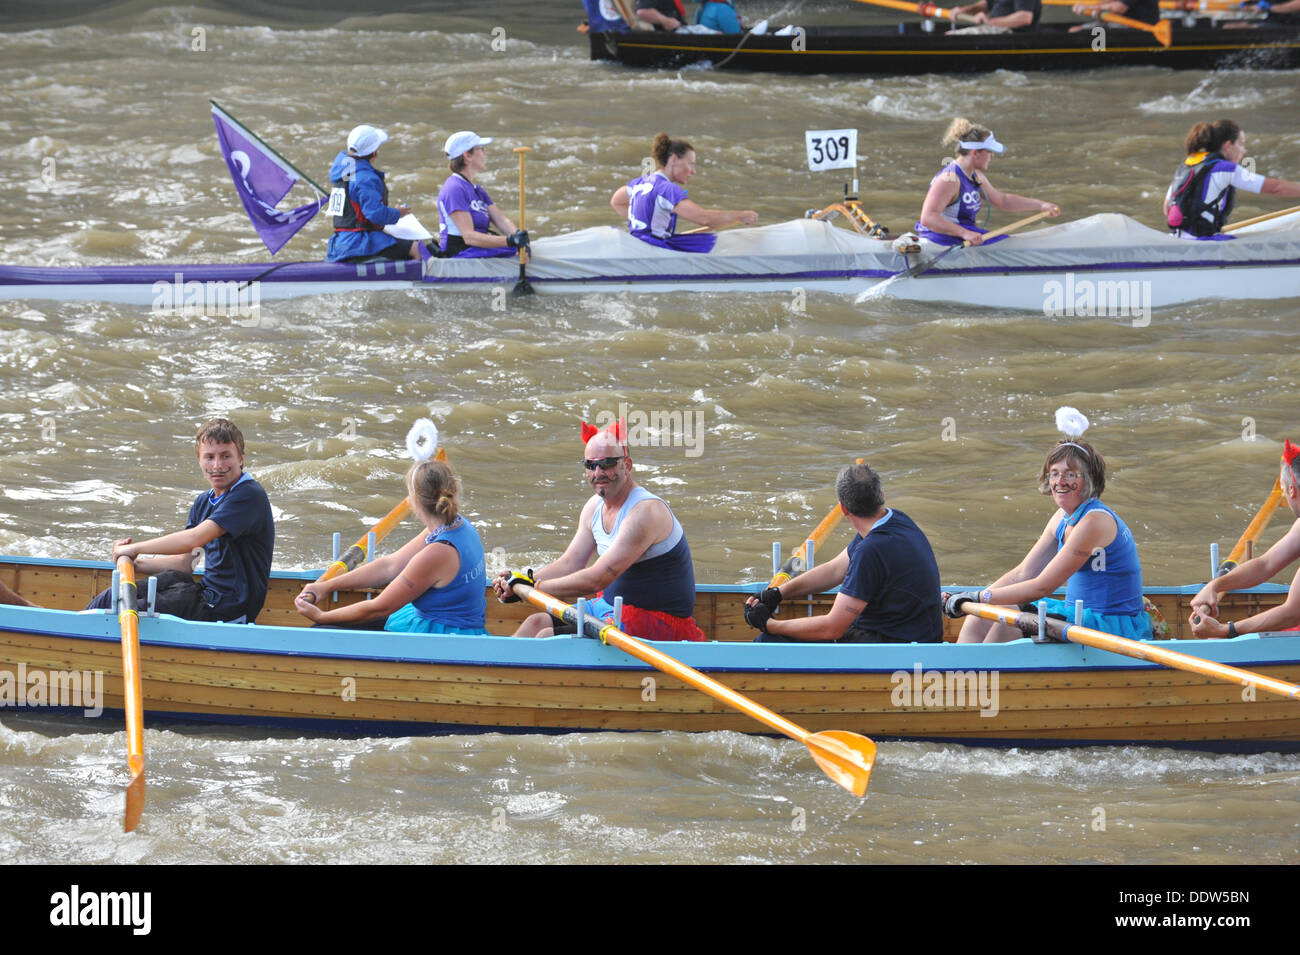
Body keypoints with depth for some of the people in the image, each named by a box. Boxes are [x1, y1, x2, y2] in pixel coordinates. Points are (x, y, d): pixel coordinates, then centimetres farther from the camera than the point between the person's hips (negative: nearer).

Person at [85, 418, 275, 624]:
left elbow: (195, 539, -26)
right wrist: (138, 564, -3)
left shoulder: (250, 495, -16)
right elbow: (185, 564, 13)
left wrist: (135, 548, -16)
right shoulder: (204, 502, 14)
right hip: (207, 591, 9)